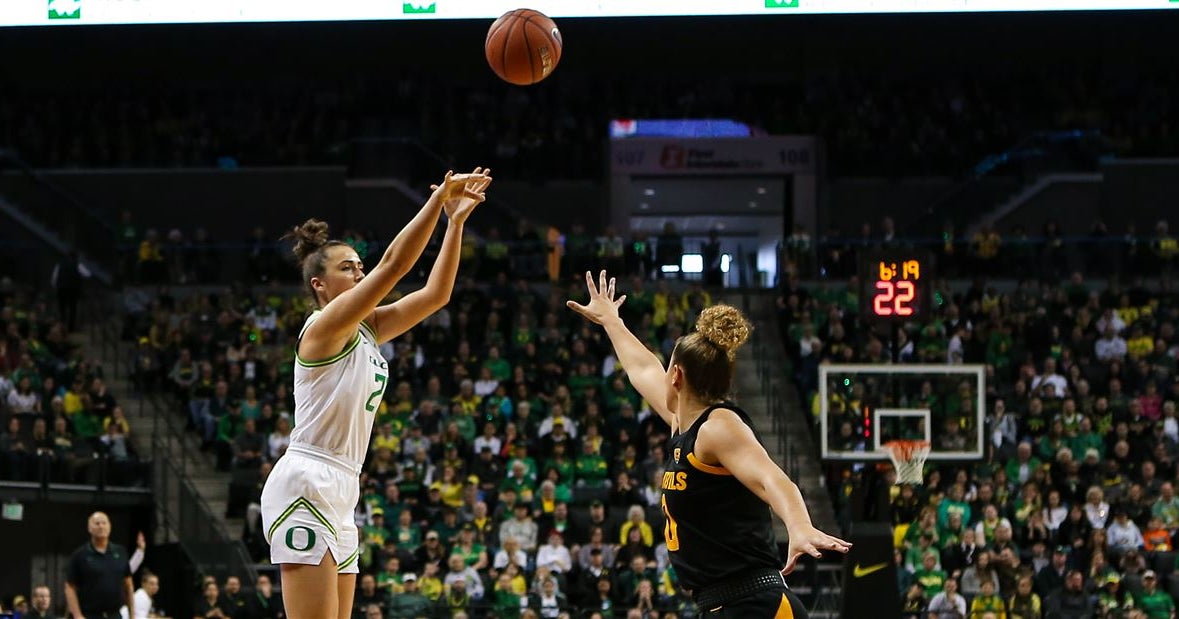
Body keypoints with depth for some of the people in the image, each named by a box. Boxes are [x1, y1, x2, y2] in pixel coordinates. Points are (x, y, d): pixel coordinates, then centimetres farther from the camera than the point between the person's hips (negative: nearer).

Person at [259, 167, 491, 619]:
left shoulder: (366, 330, 16)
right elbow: (393, 264, -17)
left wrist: (456, 220, 3)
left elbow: (436, 294, 10)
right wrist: (438, 198, -17)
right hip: (306, 487, -9)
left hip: (339, 496, 9)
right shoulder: (324, 327, -8)